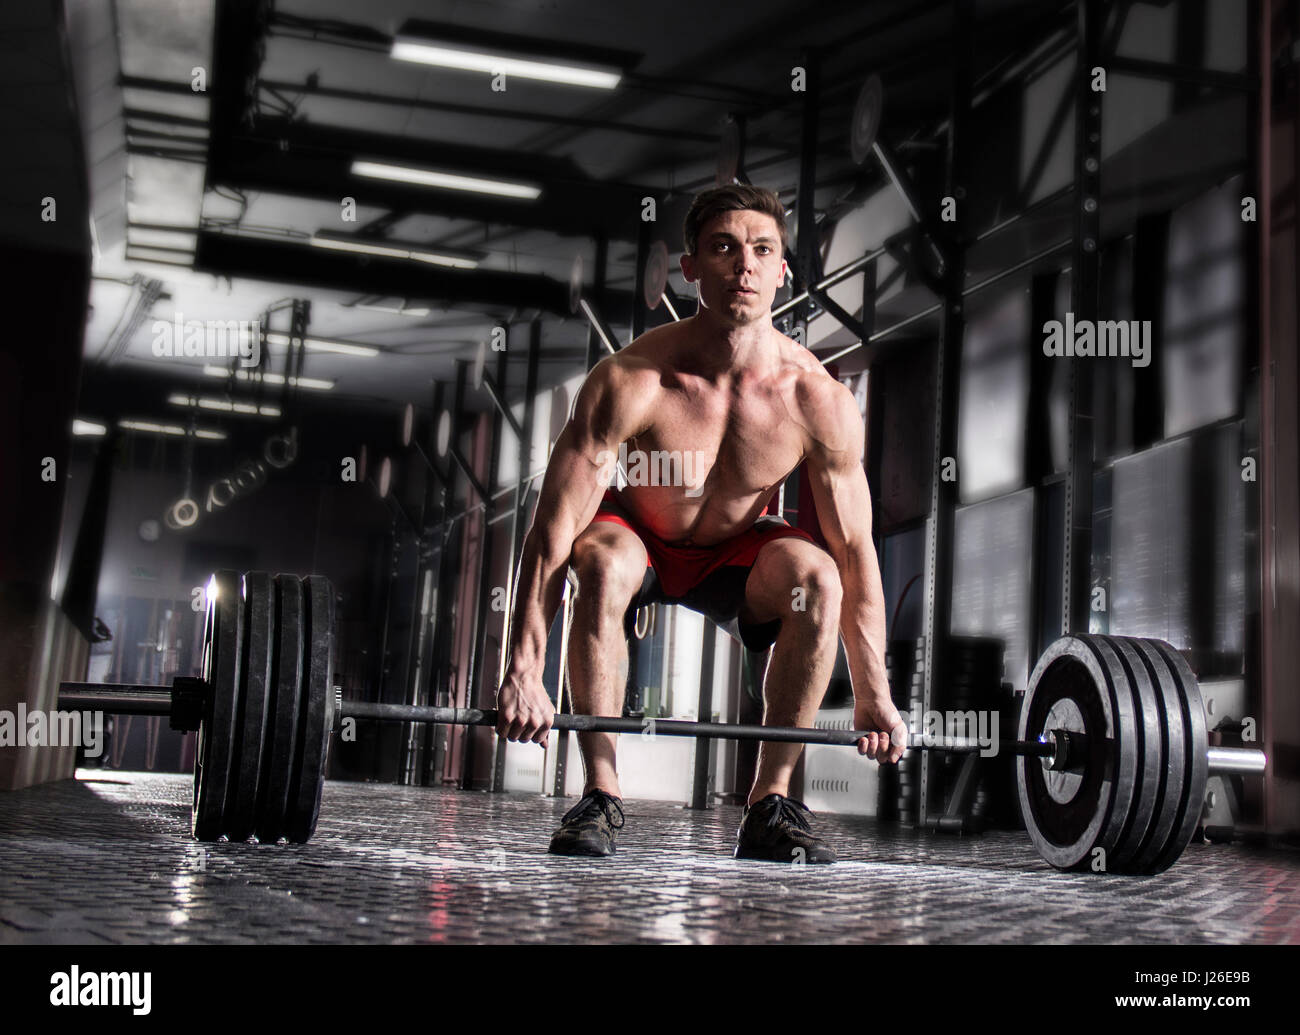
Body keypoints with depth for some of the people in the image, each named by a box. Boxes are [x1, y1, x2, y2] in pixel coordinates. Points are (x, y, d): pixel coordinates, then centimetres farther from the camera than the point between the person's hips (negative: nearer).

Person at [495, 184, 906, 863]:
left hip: (735, 553, 2)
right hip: (637, 539, -2)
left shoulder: (821, 401, -23)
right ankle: (600, 795, -22)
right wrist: (524, 673, -35)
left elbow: (855, 552, -16)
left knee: (817, 577, -28)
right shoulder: (628, 381, -30)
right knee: (602, 564, -35)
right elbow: (552, 532, -29)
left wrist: (873, 697, -15)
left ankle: (770, 801, -15)